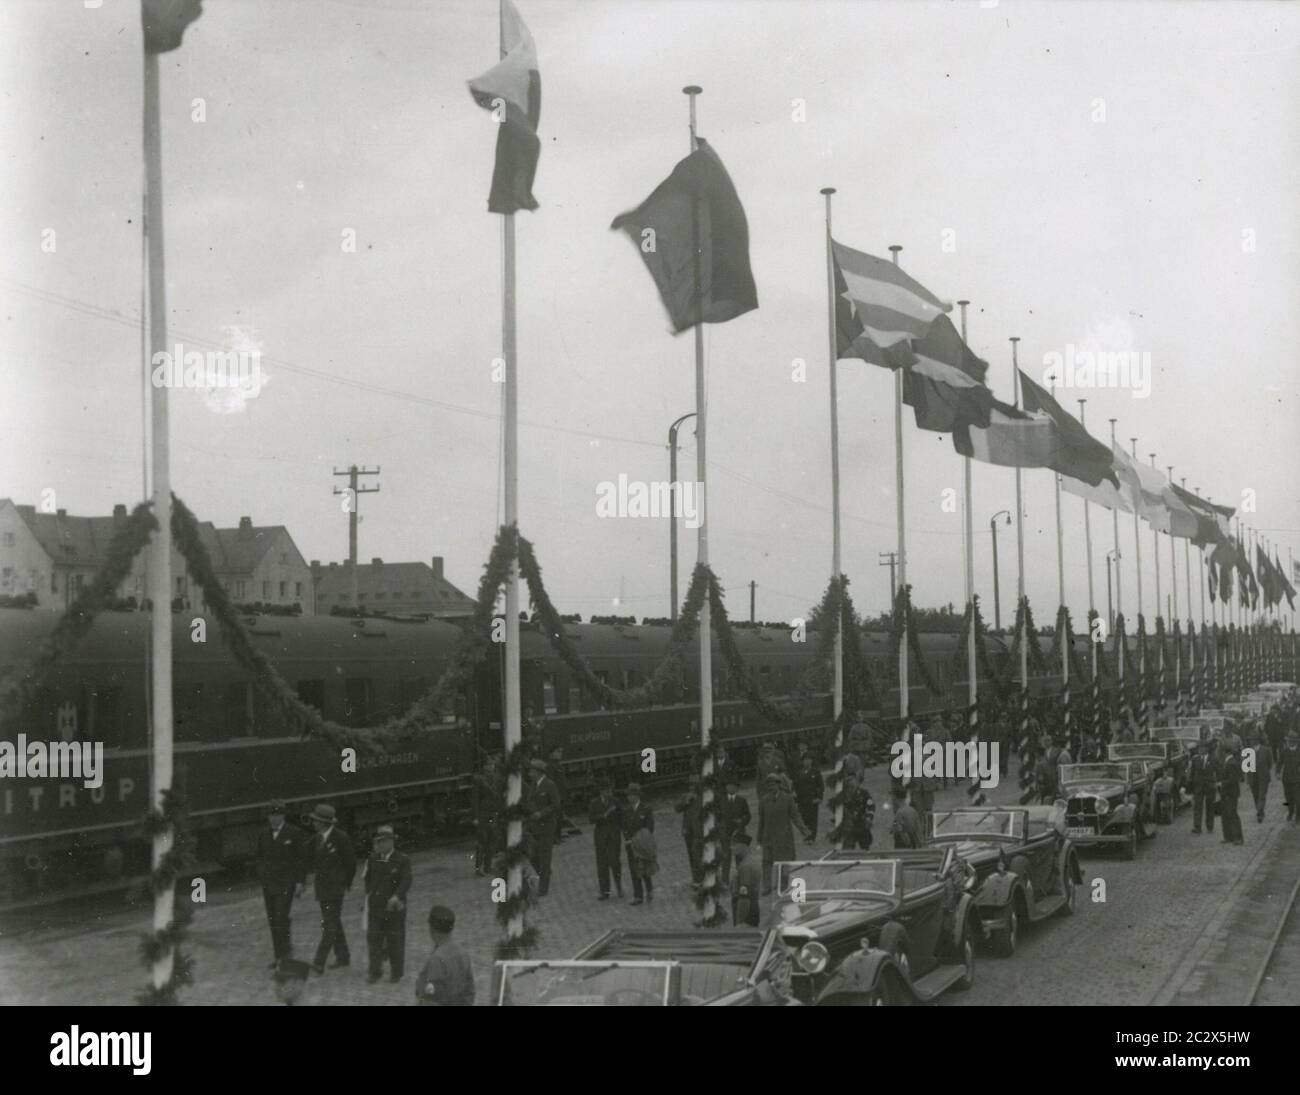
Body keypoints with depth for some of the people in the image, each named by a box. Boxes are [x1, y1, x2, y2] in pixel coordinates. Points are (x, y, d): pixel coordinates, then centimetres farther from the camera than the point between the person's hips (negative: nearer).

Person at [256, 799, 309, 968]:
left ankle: (285, 952, -3)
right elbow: (260, 857, 15)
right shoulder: (263, 833, 8)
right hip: (268, 883, 5)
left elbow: (301, 858, -3)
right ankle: (279, 954, 14)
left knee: (281, 918, -14)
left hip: (286, 883, -5)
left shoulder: (294, 833, -5)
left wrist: (300, 882, -7)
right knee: (272, 920, 6)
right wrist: (261, 877, 8)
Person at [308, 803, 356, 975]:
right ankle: (342, 957, 26)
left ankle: (320, 962, -13)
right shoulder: (318, 838, 5)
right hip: (322, 886, 8)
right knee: (333, 922, 15)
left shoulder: (340, 838, -15)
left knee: (330, 924, -9)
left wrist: (346, 883, -1)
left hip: (335, 887, -8)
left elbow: (351, 861, -8)